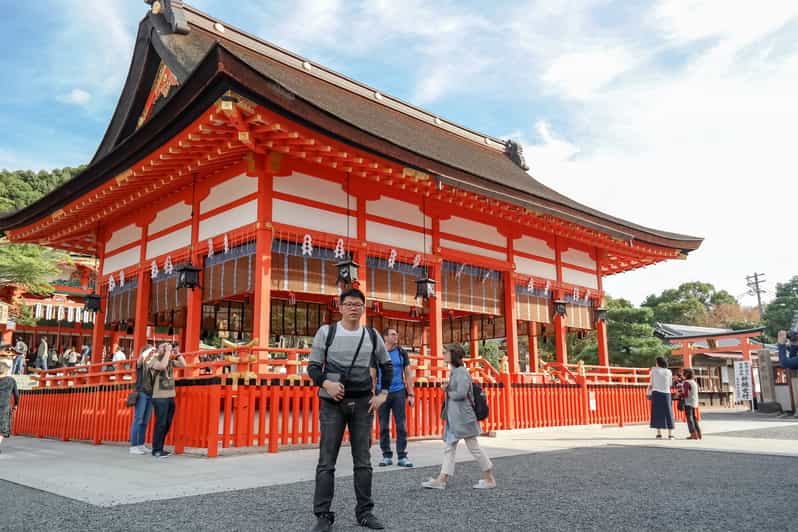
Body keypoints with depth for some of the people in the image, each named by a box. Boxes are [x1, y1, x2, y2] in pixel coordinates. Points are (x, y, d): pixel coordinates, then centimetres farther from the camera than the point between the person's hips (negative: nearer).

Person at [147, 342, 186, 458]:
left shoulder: (171, 360, 13)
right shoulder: (154, 359, -5)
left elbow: (183, 364, 5)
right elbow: (162, 366, -25)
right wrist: (167, 352, -17)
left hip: (170, 397, 6)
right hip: (160, 397, -6)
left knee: (167, 424, 10)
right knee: (160, 424, -6)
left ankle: (159, 449, 20)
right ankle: (156, 450, 3)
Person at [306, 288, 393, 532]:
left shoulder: (372, 336, 6)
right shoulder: (326, 332, -2)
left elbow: (387, 365, 18)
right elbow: (313, 366, -2)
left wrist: (383, 394, 7)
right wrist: (326, 383, -21)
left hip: (363, 404, 3)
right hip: (332, 403, -2)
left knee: (363, 460, 6)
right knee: (327, 461, -2)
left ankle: (364, 512, 16)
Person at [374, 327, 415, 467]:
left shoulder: (402, 353, 6)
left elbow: (408, 374, 8)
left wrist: (411, 394, 1)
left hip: (399, 392, 0)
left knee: (401, 425, -1)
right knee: (383, 426, 4)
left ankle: (402, 456, 6)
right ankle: (387, 456, 14)